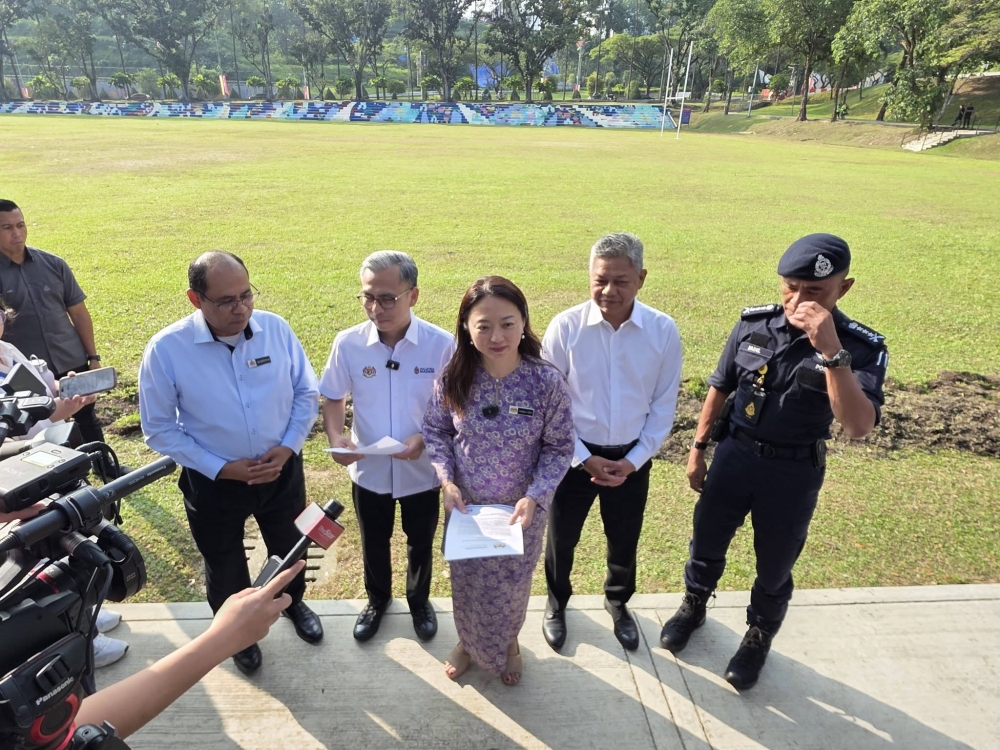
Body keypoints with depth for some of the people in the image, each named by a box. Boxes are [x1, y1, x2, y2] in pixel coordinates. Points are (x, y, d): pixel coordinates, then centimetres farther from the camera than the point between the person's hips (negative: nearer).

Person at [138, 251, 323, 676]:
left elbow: (306, 393, -2)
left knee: (288, 547, 26)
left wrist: (288, 447, -15)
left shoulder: (276, 328, -14)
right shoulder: (166, 349, -20)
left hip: (282, 470, 2)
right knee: (224, 565, 21)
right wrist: (222, 467, -18)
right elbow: (159, 429, -12)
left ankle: (293, 602, 58)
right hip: (212, 482, -2)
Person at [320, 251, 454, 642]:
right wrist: (336, 438, -17)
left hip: (421, 471, -1)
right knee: (374, 544, 25)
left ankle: (419, 601, 52)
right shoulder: (348, 343, -15)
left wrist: (425, 438, -25)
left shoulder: (441, 344, -20)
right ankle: (377, 599, 54)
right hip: (368, 470, 2)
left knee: (420, 544, 23)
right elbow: (333, 397, 0)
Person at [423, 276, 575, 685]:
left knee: (512, 586, 22)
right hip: (465, 506, 1)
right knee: (466, 584, 22)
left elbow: (559, 447, -12)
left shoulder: (547, 382, -22)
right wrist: (446, 480, -16)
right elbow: (435, 430, -2)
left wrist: (535, 496, -22)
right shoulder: (453, 378, -16)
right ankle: (468, 642, 55)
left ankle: (509, 642, 56)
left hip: (521, 509, -1)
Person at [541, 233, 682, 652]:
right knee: (561, 538, 17)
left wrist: (634, 460, -9)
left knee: (624, 541, 21)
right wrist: (583, 458, -13)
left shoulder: (663, 331, -13)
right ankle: (557, 603, 47)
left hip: (631, 457, 2)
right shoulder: (565, 327, -18)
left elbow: (663, 407, -4)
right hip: (573, 455, -1)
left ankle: (617, 602, 52)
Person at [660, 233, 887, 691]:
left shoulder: (862, 348, -17)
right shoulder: (753, 324, -10)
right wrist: (698, 447, 5)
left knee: (774, 566, 17)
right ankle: (694, 605, 48)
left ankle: (758, 636, 44)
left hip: (795, 472, -2)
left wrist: (831, 351, -39)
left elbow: (858, 428, -31)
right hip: (734, 455, 2)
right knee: (707, 541, 19)